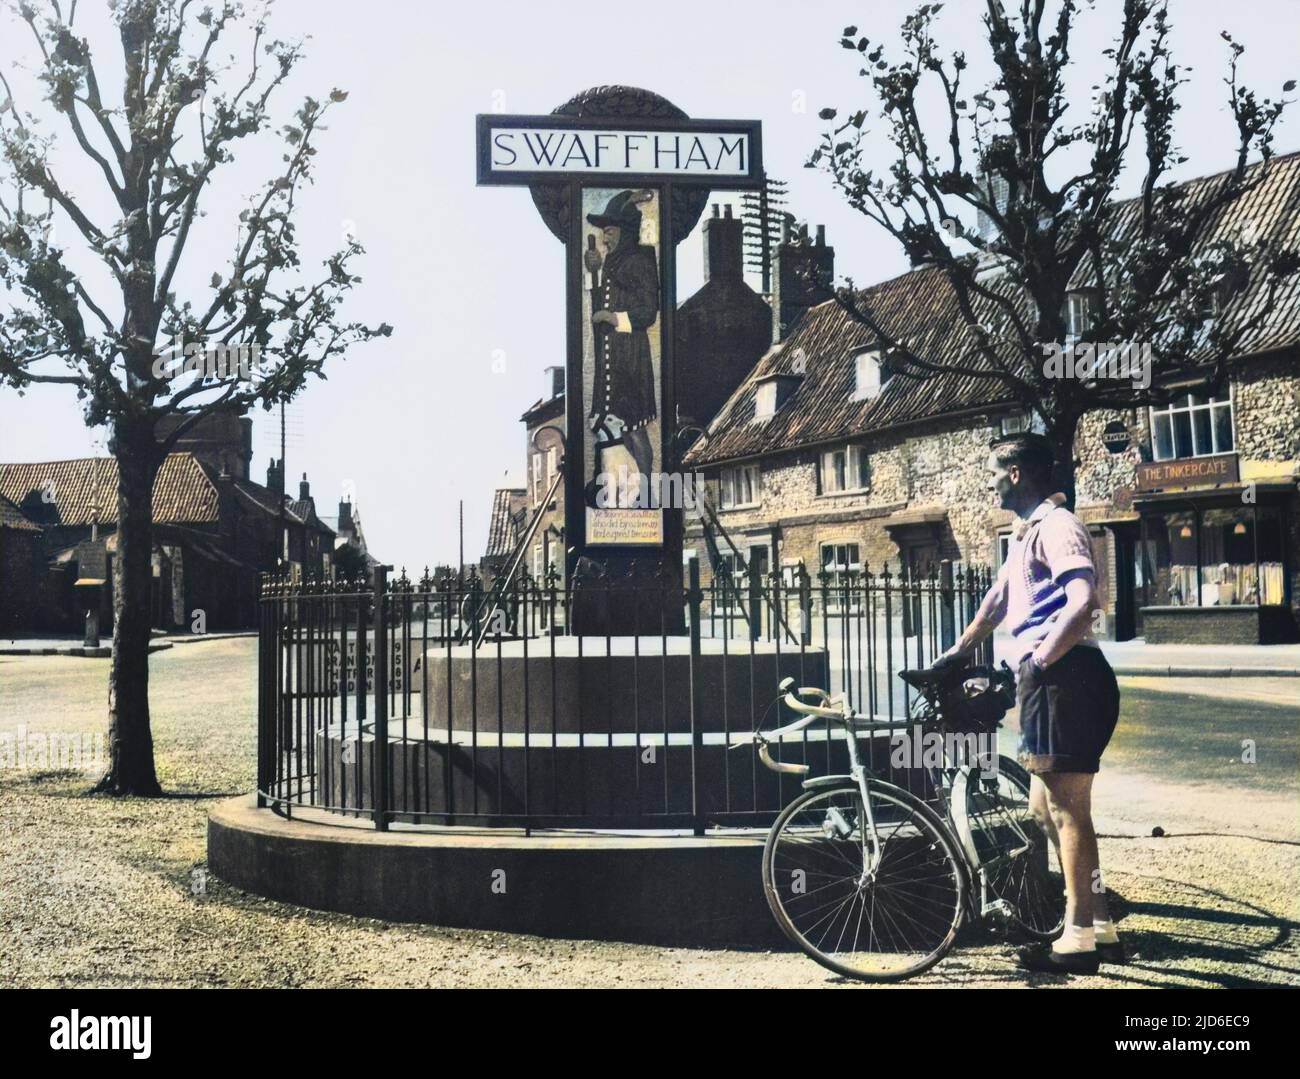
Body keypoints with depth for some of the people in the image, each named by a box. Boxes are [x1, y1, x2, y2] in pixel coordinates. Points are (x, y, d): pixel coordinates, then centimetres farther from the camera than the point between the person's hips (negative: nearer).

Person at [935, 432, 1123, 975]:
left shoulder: (1057, 526, -11)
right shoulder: (1027, 533, 21)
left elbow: (1082, 603, -25)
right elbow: (997, 600, 32)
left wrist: (1037, 663, -21)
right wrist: (957, 652, 36)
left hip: (1062, 678, -11)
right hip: (1047, 683, 11)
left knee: (1065, 807, -6)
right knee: (1046, 807, 14)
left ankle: (1079, 939, 1)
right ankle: (1099, 926, 21)